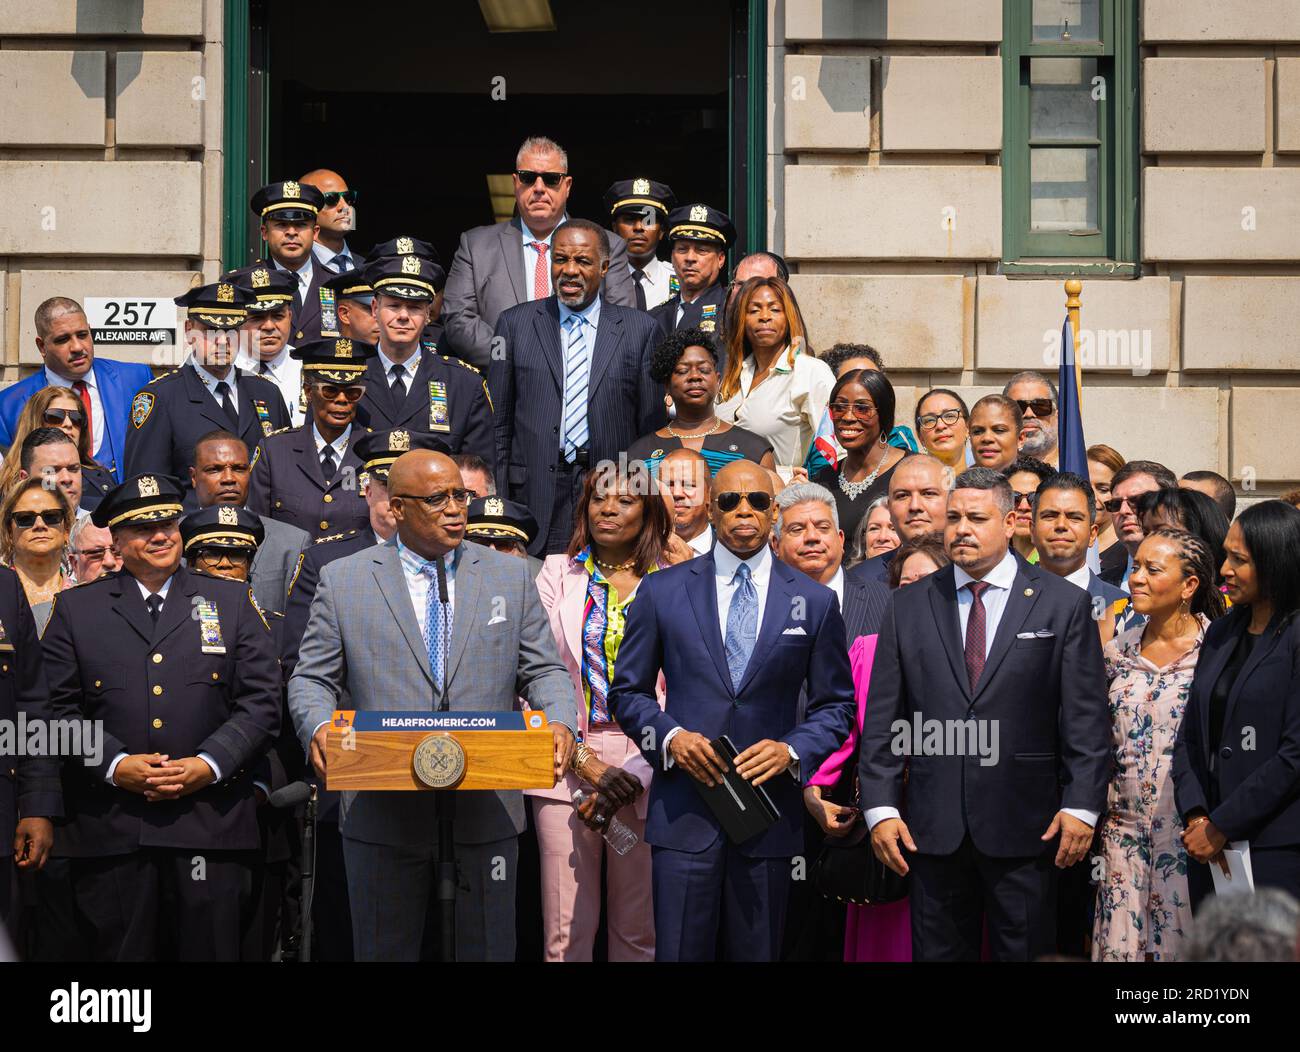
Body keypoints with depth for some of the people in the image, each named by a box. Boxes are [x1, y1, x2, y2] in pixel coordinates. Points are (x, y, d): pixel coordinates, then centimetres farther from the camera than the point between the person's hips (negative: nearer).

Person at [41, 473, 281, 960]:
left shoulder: (232, 602, 11)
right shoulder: (76, 609, 10)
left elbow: (261, 701, 5)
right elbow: (57, 708, 4)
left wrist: (209, 764, -9)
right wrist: (114, 765, -10)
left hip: (211, 824, 0)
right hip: (109, 829, 0)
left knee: (209, 951, 2)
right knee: (120, 953, 3)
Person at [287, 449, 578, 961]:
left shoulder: (511, 576, 9)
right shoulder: (342, 580, 4)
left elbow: (543, 670, 8)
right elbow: (312, 679, 4)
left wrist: (560, 723, -13)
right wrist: (318, 727, -18)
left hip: (487, 813, 1)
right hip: (382, 817, -1)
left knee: (487, 951, 6)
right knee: (384, 952, 8)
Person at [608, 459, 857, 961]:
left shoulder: (815, 602, 7)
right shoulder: (661, 591, 6)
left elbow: (835, 706, 10)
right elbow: (627, 692, 9)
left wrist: (793, 750, -9)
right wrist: (670, 736, -9)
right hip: (683, 812, -1)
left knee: (757, 953, 7)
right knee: (680, 953, -2)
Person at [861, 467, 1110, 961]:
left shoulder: (1064, 604, 1)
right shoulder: (909, 606, 8)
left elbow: (1086, 718, -1)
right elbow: (882, 718, 6)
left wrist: (1081, 806, -7)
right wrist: (880, 807, -1)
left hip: (1025, 826, -2)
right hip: (933, 827, 2)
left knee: (1024, 953, 4)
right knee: (937, 952, 7)